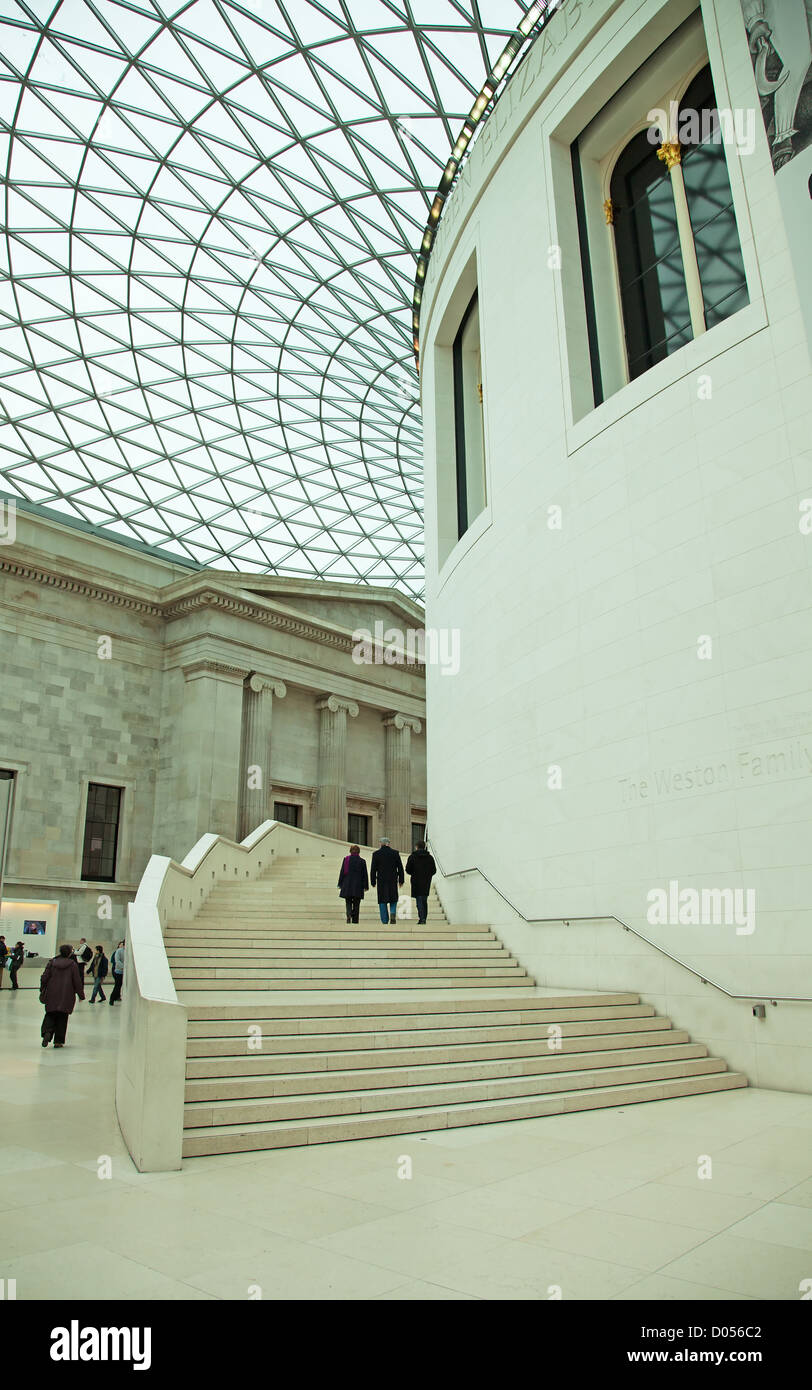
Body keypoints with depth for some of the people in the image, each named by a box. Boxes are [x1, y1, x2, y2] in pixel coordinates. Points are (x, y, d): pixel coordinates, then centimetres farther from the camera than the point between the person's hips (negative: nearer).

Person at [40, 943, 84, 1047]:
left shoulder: (52, 962, 3)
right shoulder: (72, 964, -5)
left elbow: (44, 977, 4)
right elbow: (77, 981, -4)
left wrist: (42, 990, 15)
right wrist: (81, 994, 5)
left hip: (52, 995, 2)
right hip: (66, 996, -2)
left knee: (50, 1014, 11)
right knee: (62, 1017, 6)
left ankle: (47, 1032, -16)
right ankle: (58, 1041, 5)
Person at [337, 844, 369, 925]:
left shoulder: (346, 859, 0)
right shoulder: (362, 861, -1)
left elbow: (342, 872, 1)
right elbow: (365, 875, 1)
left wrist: (340, 884, 6)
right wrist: (365, 886, 7)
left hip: (347, 885, 1)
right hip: (358, 885, 0)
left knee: (348, 902, 9)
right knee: (356, 904, 7)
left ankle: (349, 914, -19)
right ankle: (355, 921, 6)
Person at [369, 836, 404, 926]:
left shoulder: (376, 854, -3)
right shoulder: (395, 853, 0)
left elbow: (373, 869, -2)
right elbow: (400, 868, 3)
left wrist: (373, 881, 4)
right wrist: (401, 880, 9)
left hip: (381, 881, -1)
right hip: (393, 880, 1)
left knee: (382, 901, 6)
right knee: (393, 899, 12)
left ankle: (385, 921, 4)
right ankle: (393, 913, -14)